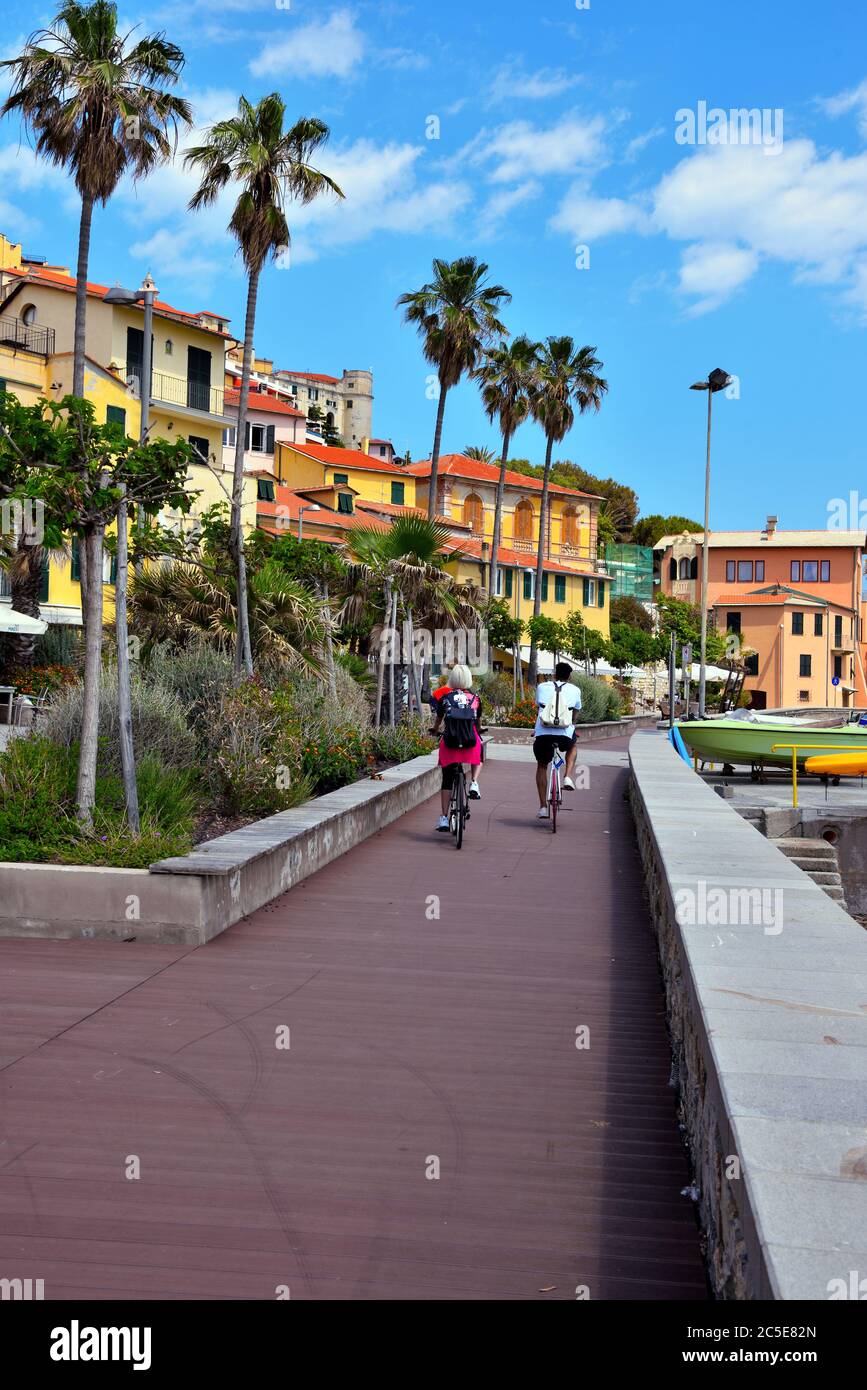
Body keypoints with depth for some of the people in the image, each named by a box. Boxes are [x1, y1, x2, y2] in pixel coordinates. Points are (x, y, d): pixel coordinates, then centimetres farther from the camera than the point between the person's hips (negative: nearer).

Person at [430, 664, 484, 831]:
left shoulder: (444, 698, 8)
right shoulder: (475, 699, 9)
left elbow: (439, 720, 22)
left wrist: (435, 730, 44)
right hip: (471, 741, 0)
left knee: (447, 780, 10)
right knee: (478, 757, 35)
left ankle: (444, 818, 7)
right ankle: (474, 782, 10)